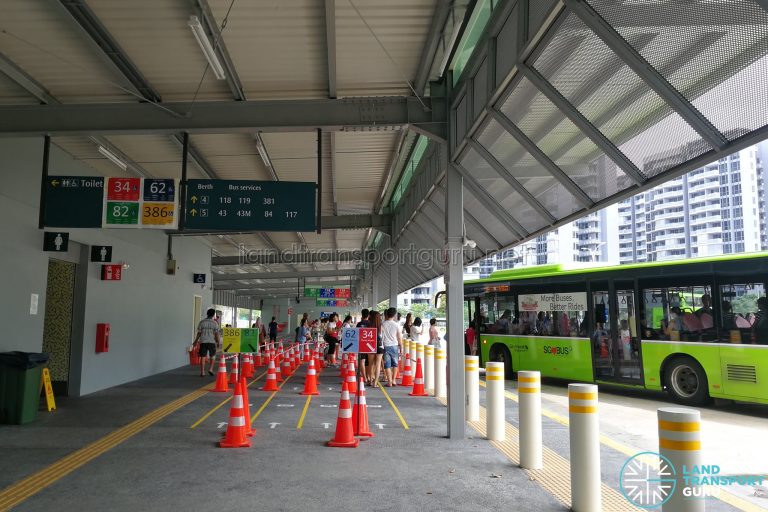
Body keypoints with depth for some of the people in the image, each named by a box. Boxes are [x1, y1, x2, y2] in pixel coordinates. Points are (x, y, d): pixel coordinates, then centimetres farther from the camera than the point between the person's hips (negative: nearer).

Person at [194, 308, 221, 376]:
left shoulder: (201, 322, 2)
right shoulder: (214, 323, -3)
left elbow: (199, 333, 2)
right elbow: (217, 334, -6)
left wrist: (195, 341, 14)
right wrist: (218, 343, 2)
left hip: (203, 342, 1)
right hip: (212, 342, -1)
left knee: (203, 357, 4)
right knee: (212, 356, 17)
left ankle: (202, 372, 4)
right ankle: (210, 369, 6)